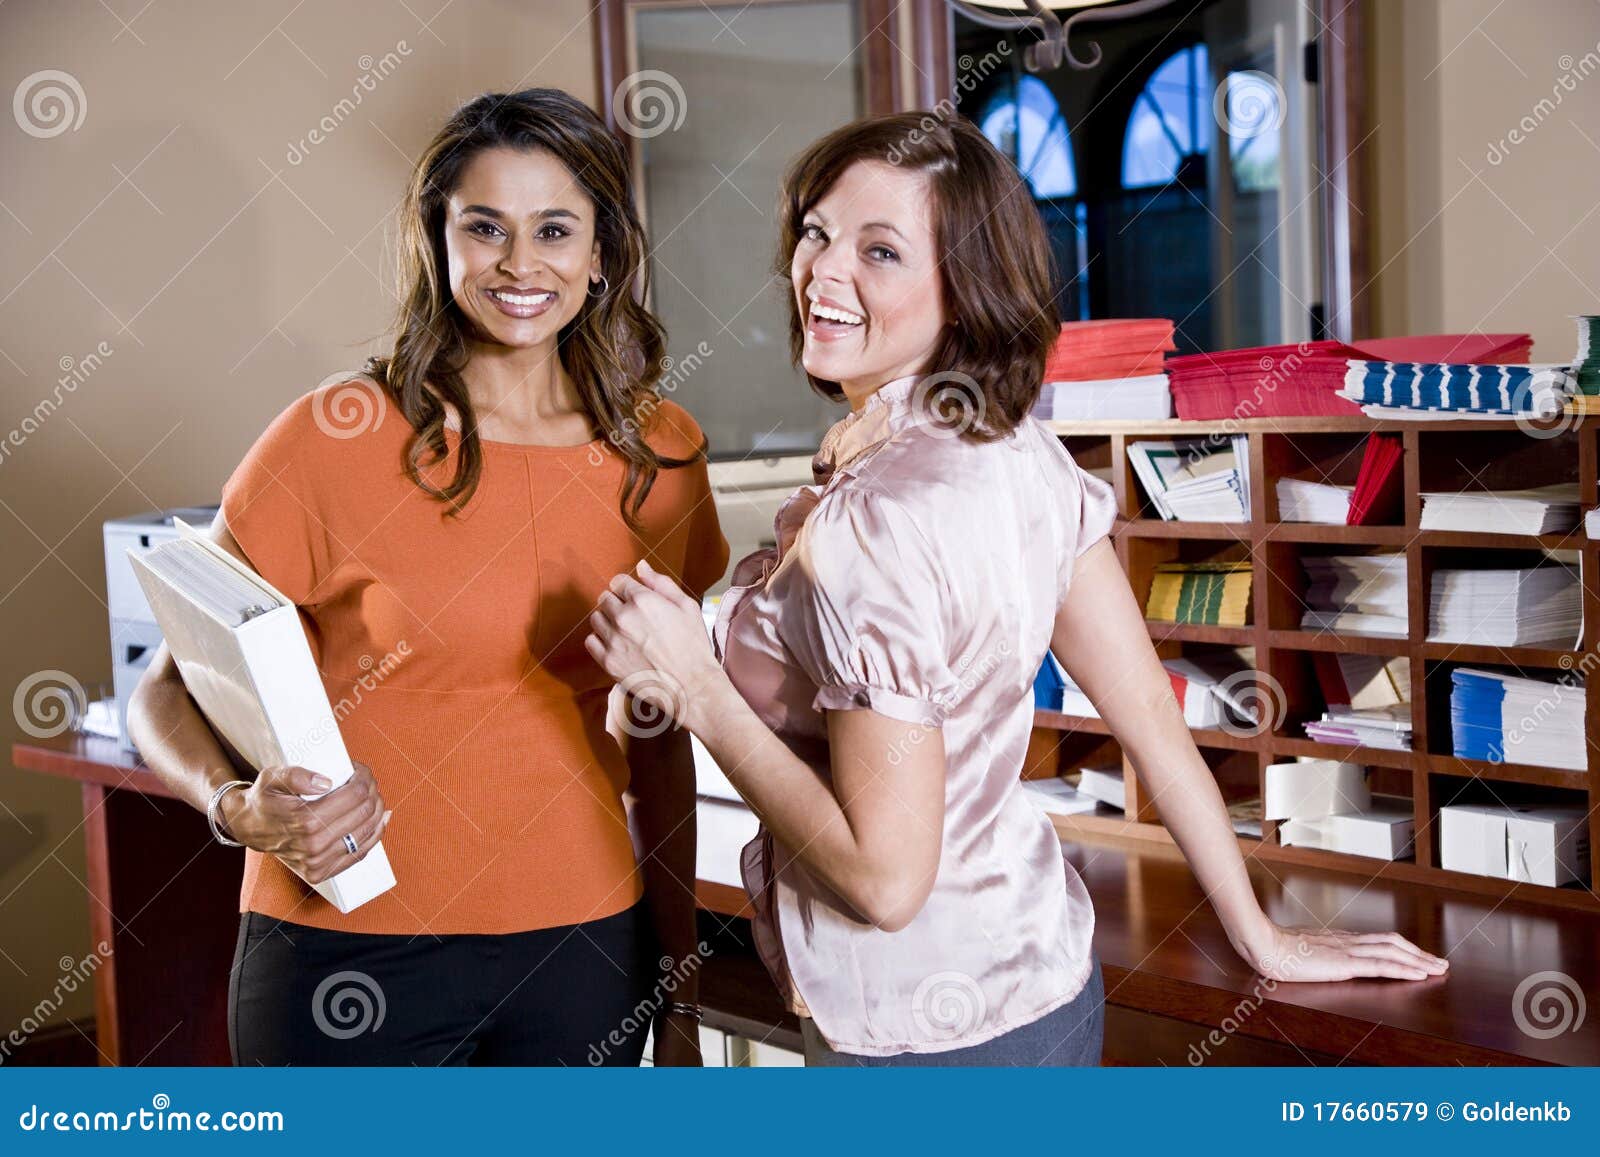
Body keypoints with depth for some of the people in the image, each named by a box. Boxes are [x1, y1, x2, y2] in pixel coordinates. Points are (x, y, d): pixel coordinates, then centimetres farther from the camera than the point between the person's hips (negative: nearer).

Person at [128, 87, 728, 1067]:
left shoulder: (660, 450, 2)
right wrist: (238, 808, -25)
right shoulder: (340, 436, -10)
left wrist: (679, 991, 10)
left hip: (581, 944, 3)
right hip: (350, 948, -3)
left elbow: (655, 736, 9)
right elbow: (171, 689, -4)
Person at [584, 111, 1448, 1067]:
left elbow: (885, 879, -27)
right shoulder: (1027, 453, -5)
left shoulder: (868, 523, -29)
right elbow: (1153, 715, 0)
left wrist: (695, 688, -21)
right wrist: (1264, 939, 8)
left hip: (924, 1034, -7)